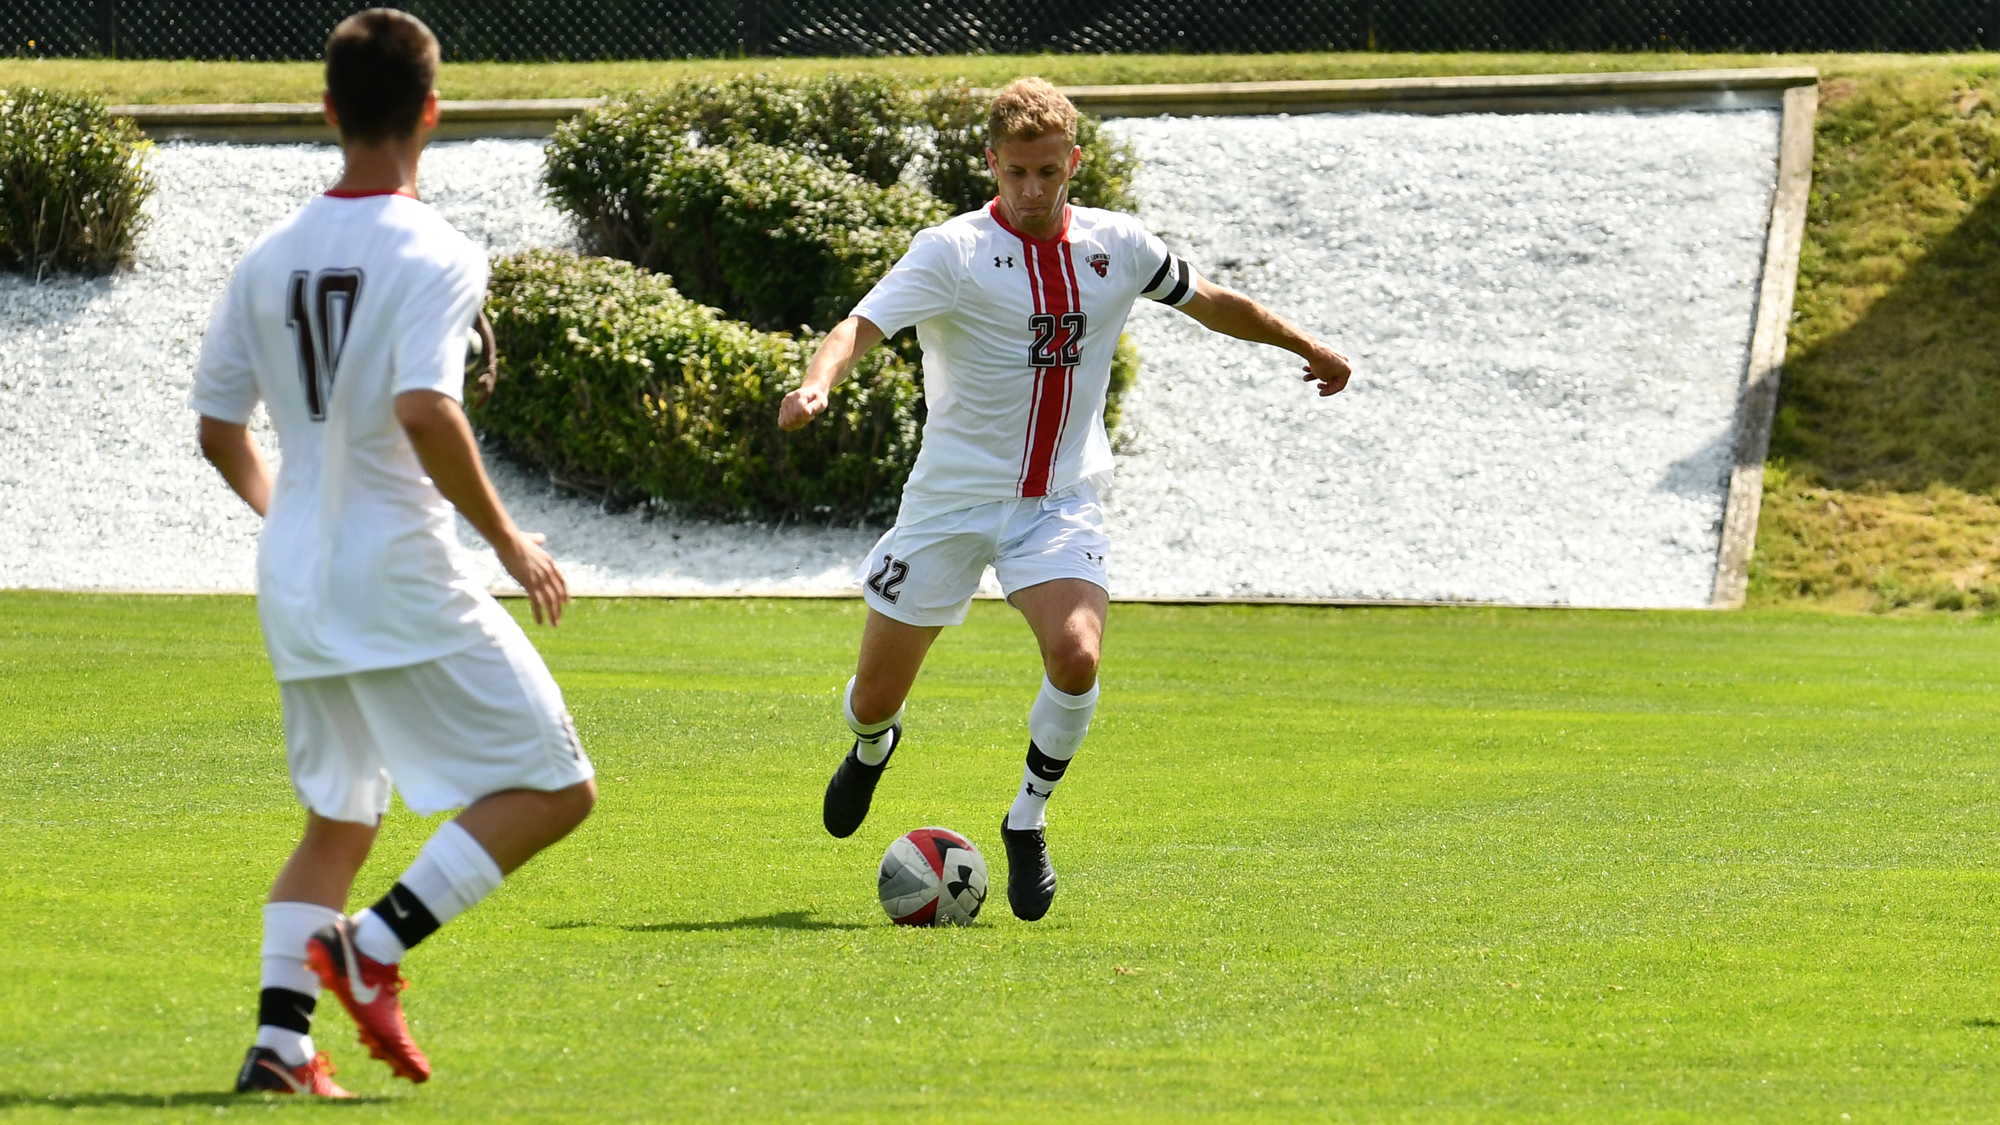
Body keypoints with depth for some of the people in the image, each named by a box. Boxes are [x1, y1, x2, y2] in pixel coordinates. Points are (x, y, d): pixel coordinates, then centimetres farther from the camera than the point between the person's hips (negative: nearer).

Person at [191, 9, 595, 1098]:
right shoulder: (432, 253, -12)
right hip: (400, 576, -7)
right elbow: (424, 413, -25)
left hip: (295, 587, 7)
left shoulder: (269, 258, 8)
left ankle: (280, 1039, 4)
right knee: (553, 788, 1)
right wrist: (510, 544, -14)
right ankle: (375, 944, -13)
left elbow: (217, 427, 13)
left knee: (337, 821, 18)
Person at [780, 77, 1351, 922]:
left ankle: (1028, 821, -1)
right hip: (952, 500, -2)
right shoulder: (953, 252, -13)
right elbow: (862, 324, -26)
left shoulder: (1117, 248, 1)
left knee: (1075, 657, -26)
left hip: (1061, 500, 2)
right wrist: (818, 382, -47)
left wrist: (1307, 348, 28)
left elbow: (1208, 300, 18)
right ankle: (873, 746, 45)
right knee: (875, 695, 5)